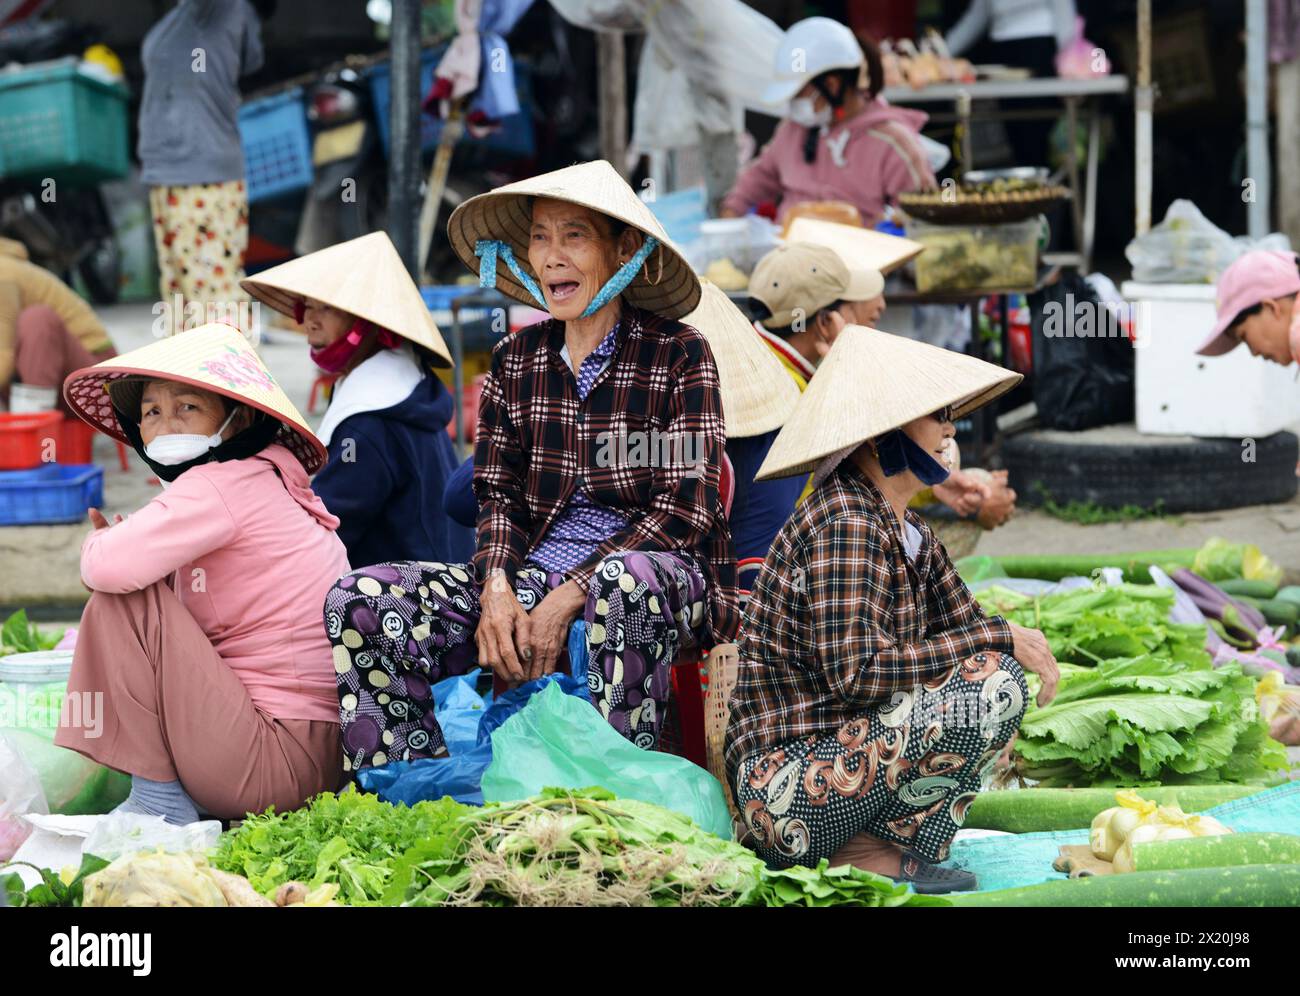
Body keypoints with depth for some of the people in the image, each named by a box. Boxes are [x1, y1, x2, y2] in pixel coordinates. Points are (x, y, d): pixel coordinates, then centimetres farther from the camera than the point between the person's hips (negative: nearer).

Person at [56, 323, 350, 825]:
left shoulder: (222, 484, -13)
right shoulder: (269, 483, 17)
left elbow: (109, 568, -25)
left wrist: (96, 545, -1)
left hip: (279, 764, -11)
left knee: (119, 600, -13)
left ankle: (158, 798, -7)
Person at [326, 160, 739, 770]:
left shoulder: (678, 356, -2)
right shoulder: (515, 360, 12)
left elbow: (684, 510, -8)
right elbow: (497, 496, 11)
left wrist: (568, 597, -17)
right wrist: (497, 589, -12)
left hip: (662, 573, -5)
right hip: (533, 576, 5)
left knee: (625, 581, -42)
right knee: (358, 600, -15)